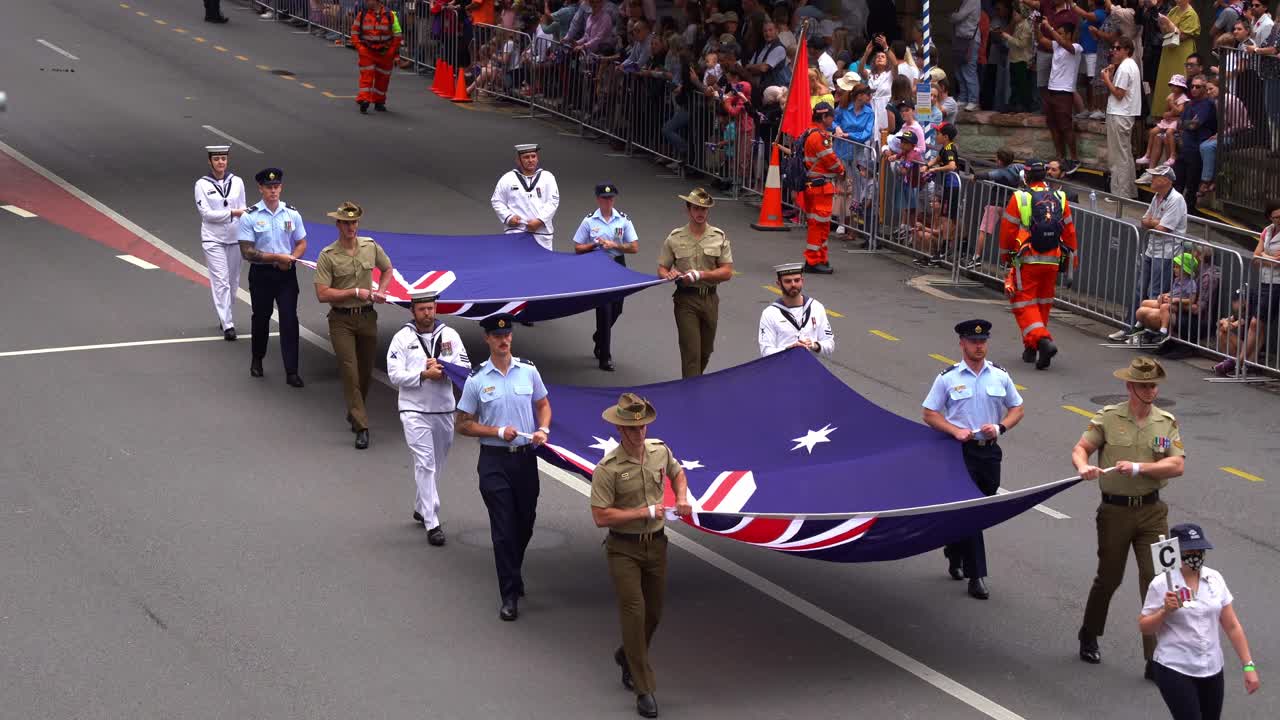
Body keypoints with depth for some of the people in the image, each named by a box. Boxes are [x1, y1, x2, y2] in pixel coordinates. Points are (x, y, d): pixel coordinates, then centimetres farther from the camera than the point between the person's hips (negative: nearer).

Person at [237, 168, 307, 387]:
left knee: (289, 319, -7)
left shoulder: (291, 214, 2)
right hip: (261, 273, -1)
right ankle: (256, 359, 38)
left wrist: (291, 258, -9)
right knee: (261, 317, 15)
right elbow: (247, 252, -12)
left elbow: (301, 243, 12)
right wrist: (277, 257, -18)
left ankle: (291, 371, -5)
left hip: (286, 273, 1)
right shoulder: (249, 217, -9)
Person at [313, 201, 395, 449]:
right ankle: (361, 427, -12)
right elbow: (322, 294, -14)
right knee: (350, 371, -11)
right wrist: (355, 292, -15)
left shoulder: (371, 247, 2)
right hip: (341, 320, -4)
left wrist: (380, 292, 3)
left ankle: (353, 415, 34)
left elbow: (387, 269, 21)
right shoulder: (328, 256, -11)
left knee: (366, 371, 12)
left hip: (367, 317, 4)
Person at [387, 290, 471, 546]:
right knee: (425, 464, -11)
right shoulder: (402, 338, -3)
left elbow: (465, 368, -1)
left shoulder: (449, 335, 4)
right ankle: (432, 524, -12)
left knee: (437, 464, 15)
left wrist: (441, 369, -18)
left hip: (444, 410, 4)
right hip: (414, 411, -4)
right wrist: (424, 375, -21)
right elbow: (395, 375, -9)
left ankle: (421, 509, 36)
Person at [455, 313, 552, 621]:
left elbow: (543, 405, 15)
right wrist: (498, 431, -14)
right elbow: (464, 424, -1)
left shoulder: (528, 371, 2)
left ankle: (512, 573, 39)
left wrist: (543, 429, -5)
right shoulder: (476, 380, -5)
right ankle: (510, 595, 2)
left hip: (526, 457, 3)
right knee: (503, 529, -4)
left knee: (525, 524, 13)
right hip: (494, 461, -3)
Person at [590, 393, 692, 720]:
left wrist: (682, 498, 1)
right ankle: (644, 689, -9)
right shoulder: (608, 469, -19)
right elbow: (600, 517, -21)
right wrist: (645, 512, -20)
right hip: (623, 549, -5)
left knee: (653, 614, 14)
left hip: (656, 544, 6)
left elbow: (677, 473, 21)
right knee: (634, 611, -14)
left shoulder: (660, 450, -2)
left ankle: (627, 657, 44)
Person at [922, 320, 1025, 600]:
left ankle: (954, 552, 39)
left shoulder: (1000, 376, 6)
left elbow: (1017, 409, 13)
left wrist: (1000, 427, -6)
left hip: (990, 451, 4)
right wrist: (955, 430, -15)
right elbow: (930, 414, 0)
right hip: (961, 451, -4)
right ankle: (975, 577, -6)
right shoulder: (948, 378, -3)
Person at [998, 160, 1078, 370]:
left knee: (1025, 304, 0)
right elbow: (1069, 230, 10)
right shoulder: (1059, 198, 5)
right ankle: (1030, 348, 24)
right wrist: (1072, 256, 21)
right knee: (1043, 303, 17)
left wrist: (1006, 253, 15)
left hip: (1027, 260, -4)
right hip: (1052, 261, 4)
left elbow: (1007, 230, -2)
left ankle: (1043, 340, -21)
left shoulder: (1019, 198, -7)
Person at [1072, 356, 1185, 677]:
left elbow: (1176, 466, -6)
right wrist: (1084, 467, -27)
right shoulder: (1108, 418, -3)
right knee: (1109, 577, 11)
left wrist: (1139, 467, -18)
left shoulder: (1167, 422, 2)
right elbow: (1080, 449, -5)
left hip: (1152, 510, 1)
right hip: (1115, 510, -1)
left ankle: (1155, 659, -3)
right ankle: (1089, 637, 37)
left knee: (1155, 580, -7)